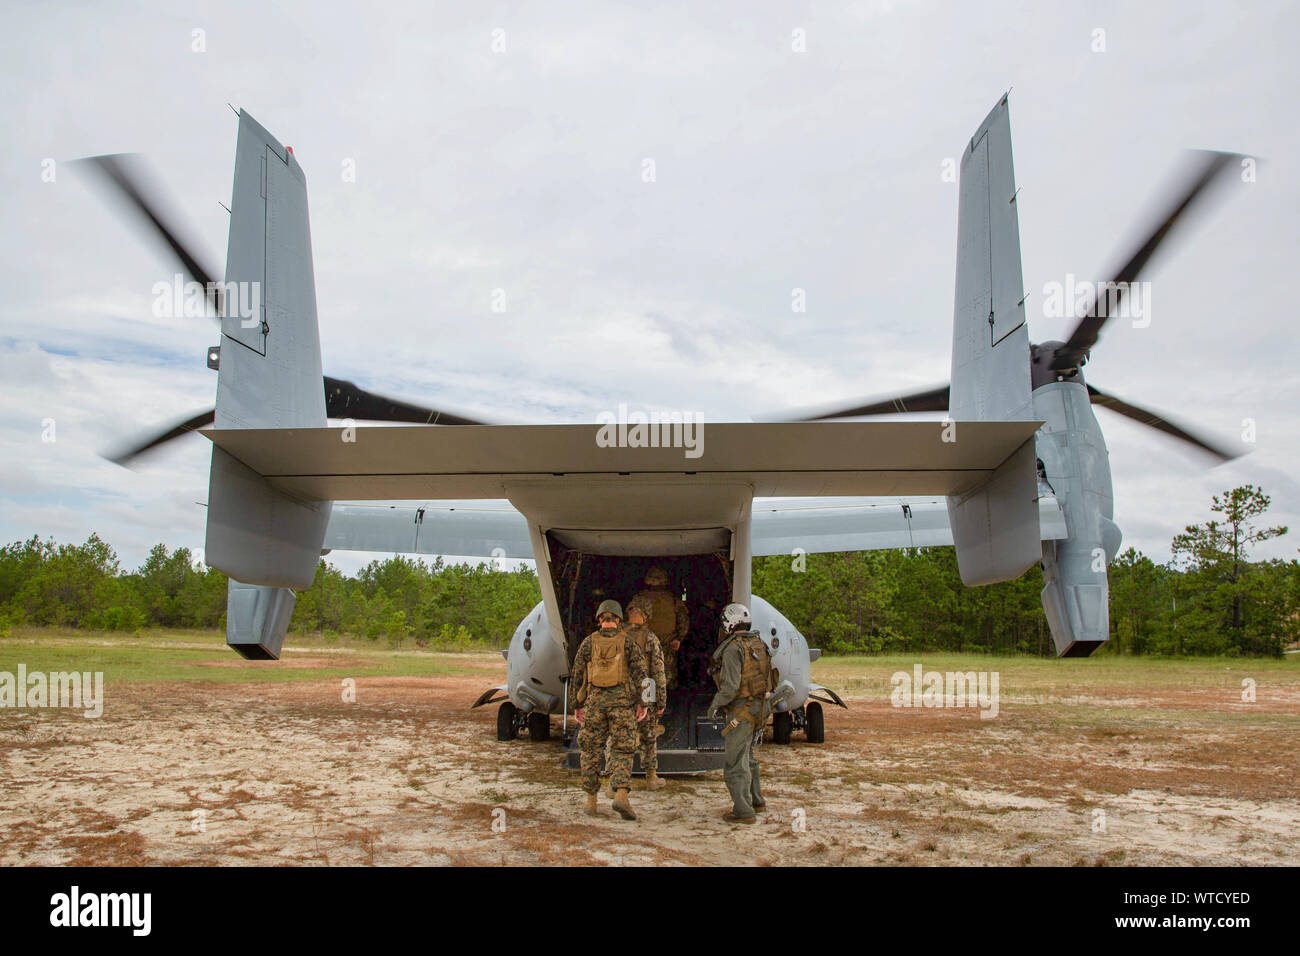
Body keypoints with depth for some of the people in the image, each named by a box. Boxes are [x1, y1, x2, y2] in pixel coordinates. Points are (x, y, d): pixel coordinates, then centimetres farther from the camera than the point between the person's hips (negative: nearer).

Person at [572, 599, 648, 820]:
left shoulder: (589, 642, 4)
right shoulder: (627, 641, 2)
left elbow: (578, 675, 5)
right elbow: (640, 671, -5)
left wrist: (578, 705, 13)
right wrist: (643, 703, -2)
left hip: (595, 700, 1)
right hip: (622, 701, -1)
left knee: (590, 750, 12)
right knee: (621, 751, 1)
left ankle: (591, 801, 15)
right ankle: (621, 795, -19)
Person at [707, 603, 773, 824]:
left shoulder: (733, 649, -18)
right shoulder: (757, 644, 10)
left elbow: (730, 686, -24)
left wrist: (715, 704, -8)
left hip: (742, 710, -9)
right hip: (759, 706, 9)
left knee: (734, 761, -1)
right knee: (746, 756, 24)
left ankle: (743, 811, 3)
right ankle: (756, 801, 33)